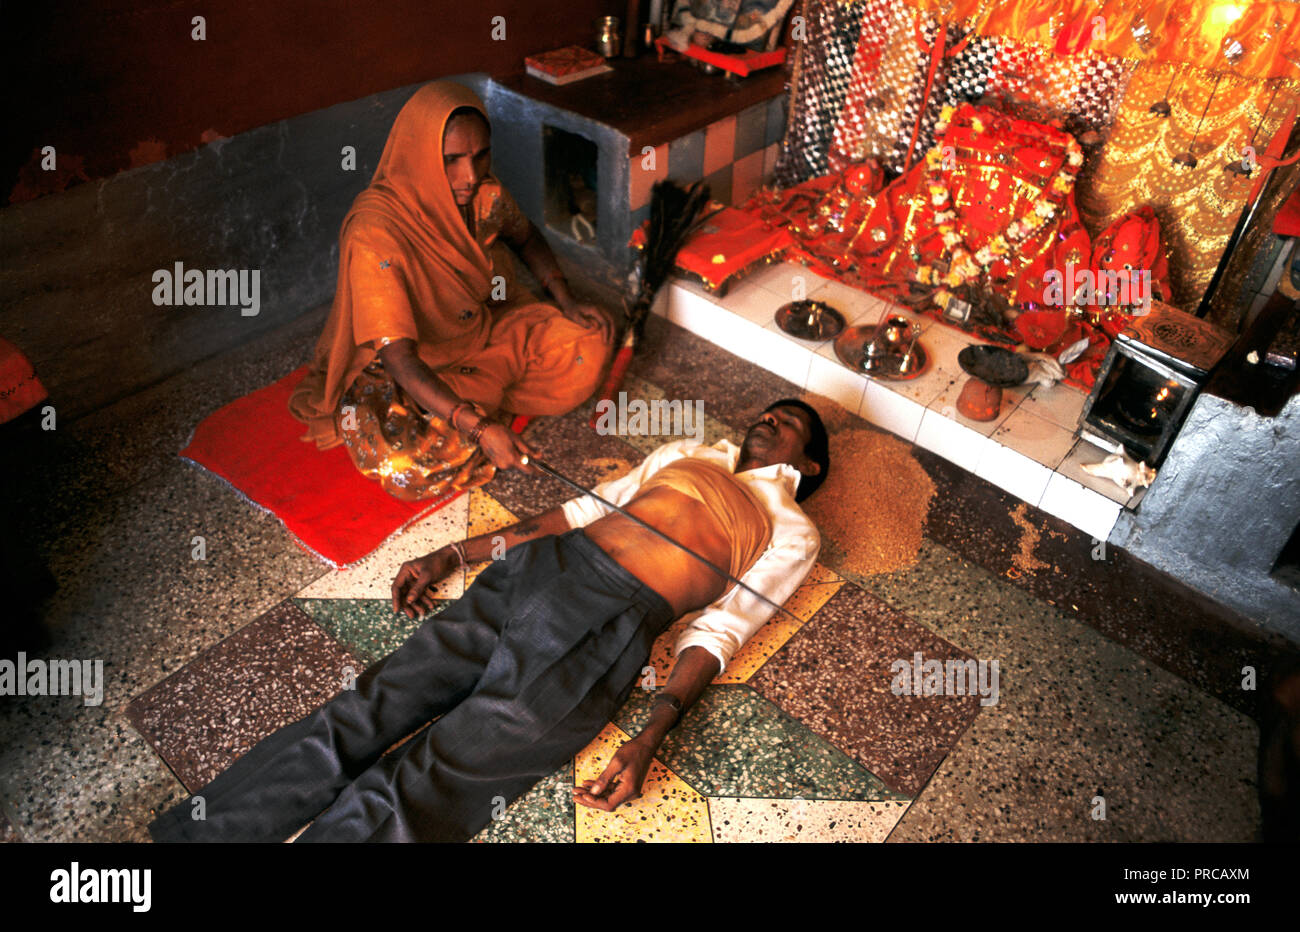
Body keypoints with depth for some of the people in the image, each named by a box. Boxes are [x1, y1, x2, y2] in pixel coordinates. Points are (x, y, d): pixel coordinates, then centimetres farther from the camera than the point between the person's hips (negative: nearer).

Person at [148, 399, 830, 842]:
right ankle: (186, 838, -8)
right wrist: (447, 558, 19)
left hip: (609, 626, -4)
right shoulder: (691, 453, 28)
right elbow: (586, 507, 23)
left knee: (417, 787, -16)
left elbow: (718, 633, 3)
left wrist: (651, 738, -13)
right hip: (541, 566, 5)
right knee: (368, 710, -10)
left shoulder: (792, 533, 15)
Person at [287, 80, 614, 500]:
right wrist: (479, 427, -47)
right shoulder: (374, 232, -33)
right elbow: (398, 357, -36)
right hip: (405, 372, -5)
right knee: (408, 466, -32)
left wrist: (566, 300, -5)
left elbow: (526, 237, 12)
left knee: (588, 344, -11)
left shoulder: (485, 194, -14)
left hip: (479, 330, 5)